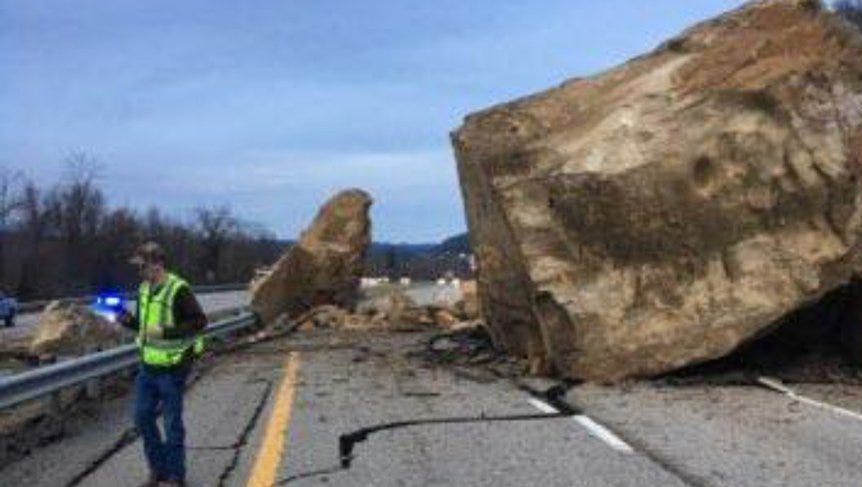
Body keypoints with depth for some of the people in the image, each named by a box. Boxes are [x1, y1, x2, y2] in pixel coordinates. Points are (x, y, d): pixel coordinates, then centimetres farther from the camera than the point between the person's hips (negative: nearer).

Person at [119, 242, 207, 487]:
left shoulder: (178, 290, -17)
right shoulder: (144, 289, 8)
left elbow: (200, 322, -21)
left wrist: (165, 331, -27)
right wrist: (128, 320, -2)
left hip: (172, 368, -8)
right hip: (147, 366, 8)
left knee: (172, 423, 3)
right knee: (143, 417, 11)